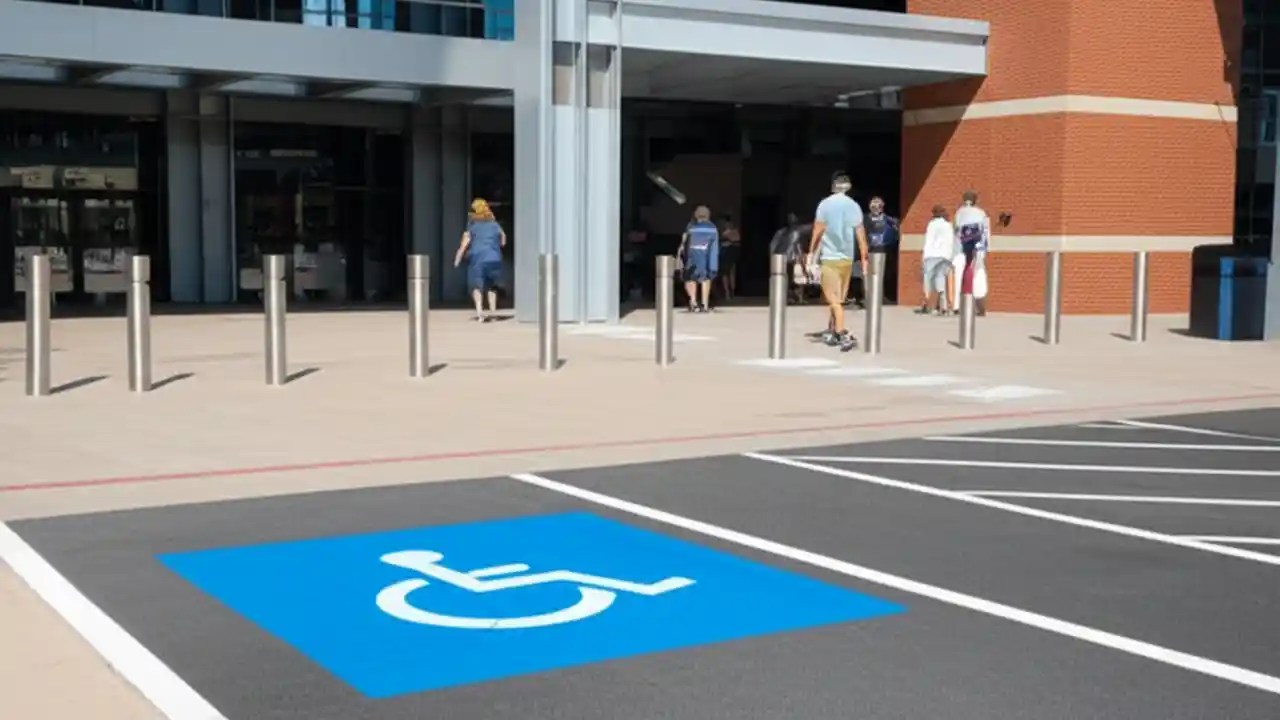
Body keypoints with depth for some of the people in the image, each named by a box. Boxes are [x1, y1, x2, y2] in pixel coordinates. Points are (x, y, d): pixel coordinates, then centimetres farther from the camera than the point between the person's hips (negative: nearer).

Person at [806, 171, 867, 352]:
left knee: (833, 299, -5)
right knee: (838, 298, 16)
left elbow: (818, 231, -7)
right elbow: (860, 234, 1)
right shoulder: (854, 206, 4)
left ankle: (843, 335, -18)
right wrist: (864, 259, 4)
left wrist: (811, 253, 0)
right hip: (847, 258, 4)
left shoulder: (825, 204, -5)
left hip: (829, 257, -4)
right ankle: (832, 332, 25)